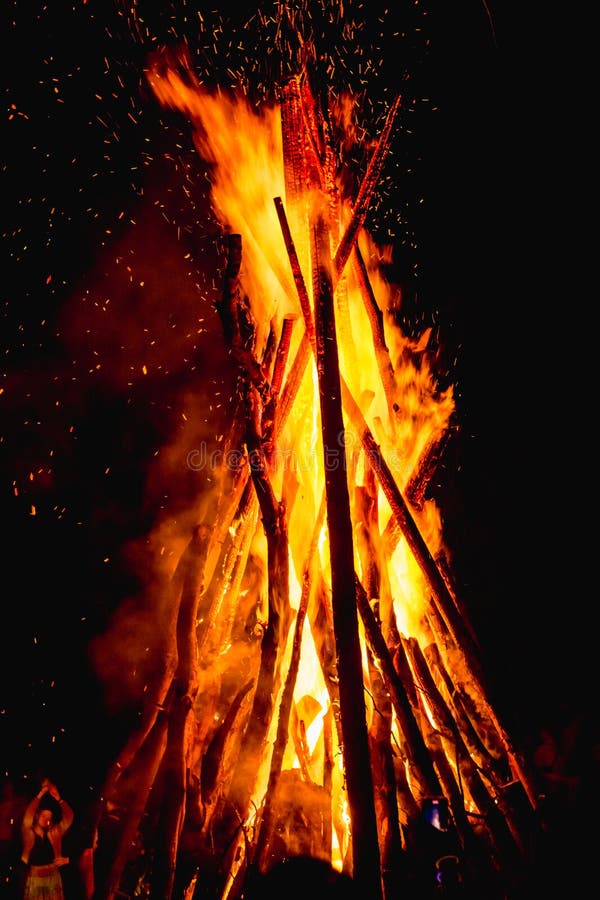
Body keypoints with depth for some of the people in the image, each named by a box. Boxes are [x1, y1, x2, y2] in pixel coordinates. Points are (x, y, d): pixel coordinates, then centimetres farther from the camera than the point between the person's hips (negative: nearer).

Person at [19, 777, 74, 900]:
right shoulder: (29, 834, -6)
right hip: (34, 879, -3)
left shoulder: (53, 833, 2)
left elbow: (69, 816, -2)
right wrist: (41, 793, -22)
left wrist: (58, 799, -12)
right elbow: (28, 814, -21)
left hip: (53, 877, 3)